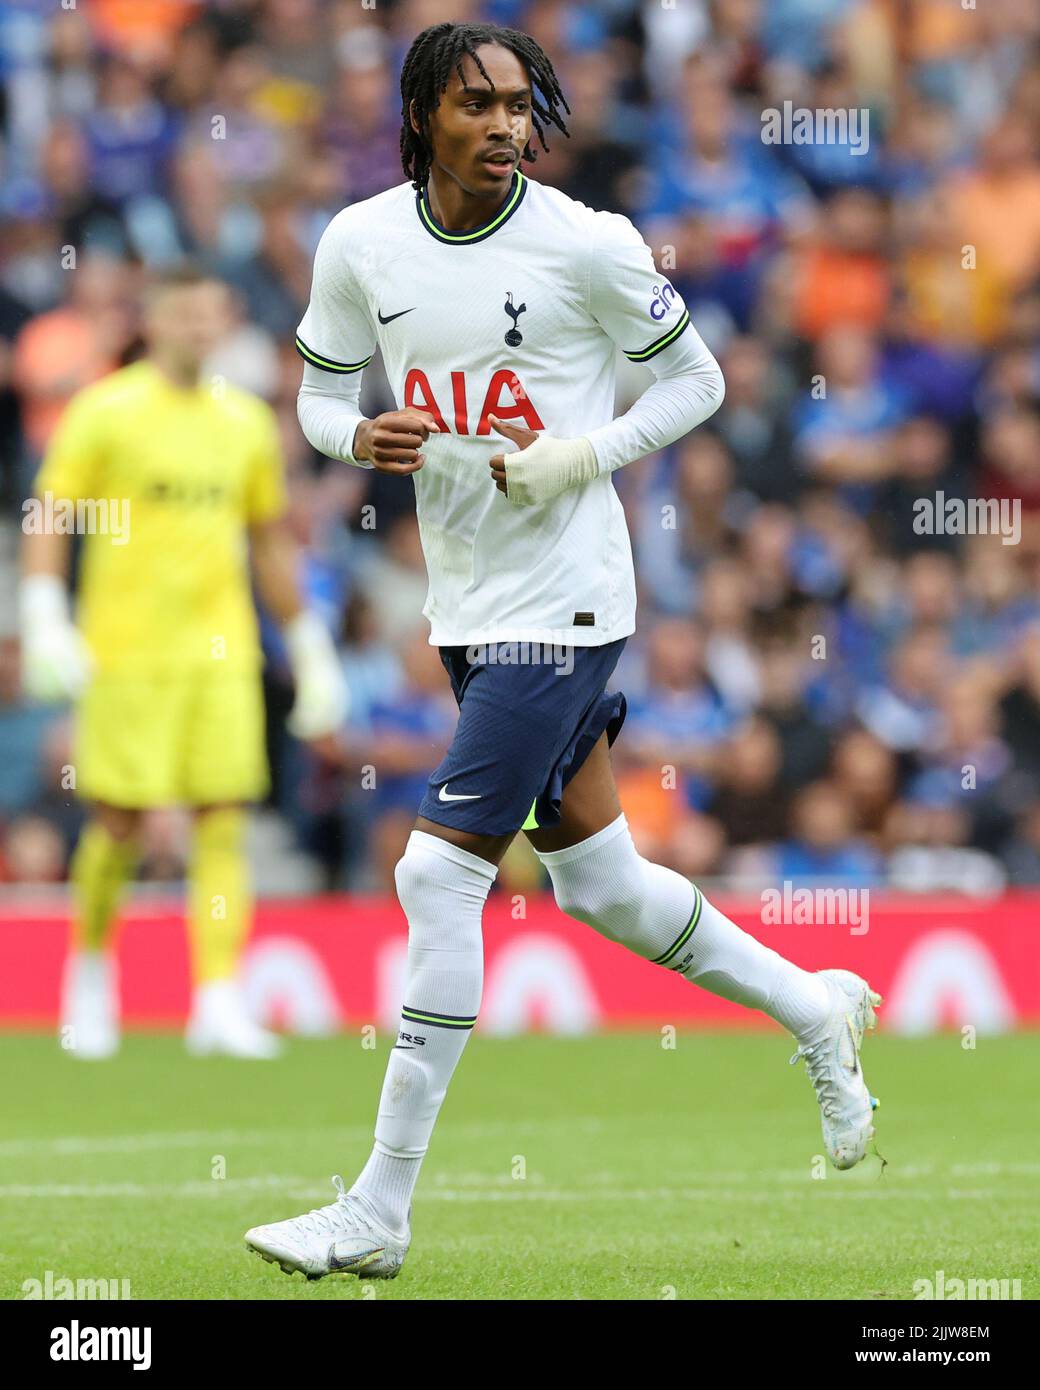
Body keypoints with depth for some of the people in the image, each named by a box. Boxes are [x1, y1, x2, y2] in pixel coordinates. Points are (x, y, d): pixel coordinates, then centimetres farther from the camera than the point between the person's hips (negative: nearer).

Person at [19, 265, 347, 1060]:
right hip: (127, 654, -3)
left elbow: (270, 541, 19)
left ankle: (220, 1003, -8)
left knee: (224, 823, -5)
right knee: (120, 823, 0)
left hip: (222, 652, 3)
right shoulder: (105, 411, -2)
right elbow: (49, 517, -3)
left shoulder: (247, 421, 11)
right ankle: (91, 968, 24)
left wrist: (310, 651, 19)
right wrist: (44, 620, -16)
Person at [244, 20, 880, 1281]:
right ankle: (815, 1011, 38)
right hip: (468, 606, 6)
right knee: (597, 881, 14)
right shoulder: (360, 244, 1)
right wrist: (360, 437, -10)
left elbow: (695, 379, 0)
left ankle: (378, 1213, -7)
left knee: (441, 876, -11)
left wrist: (578, 458, -15)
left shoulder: (586, 245, -12)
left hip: (560, 604, -6)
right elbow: (320, 394, 13)